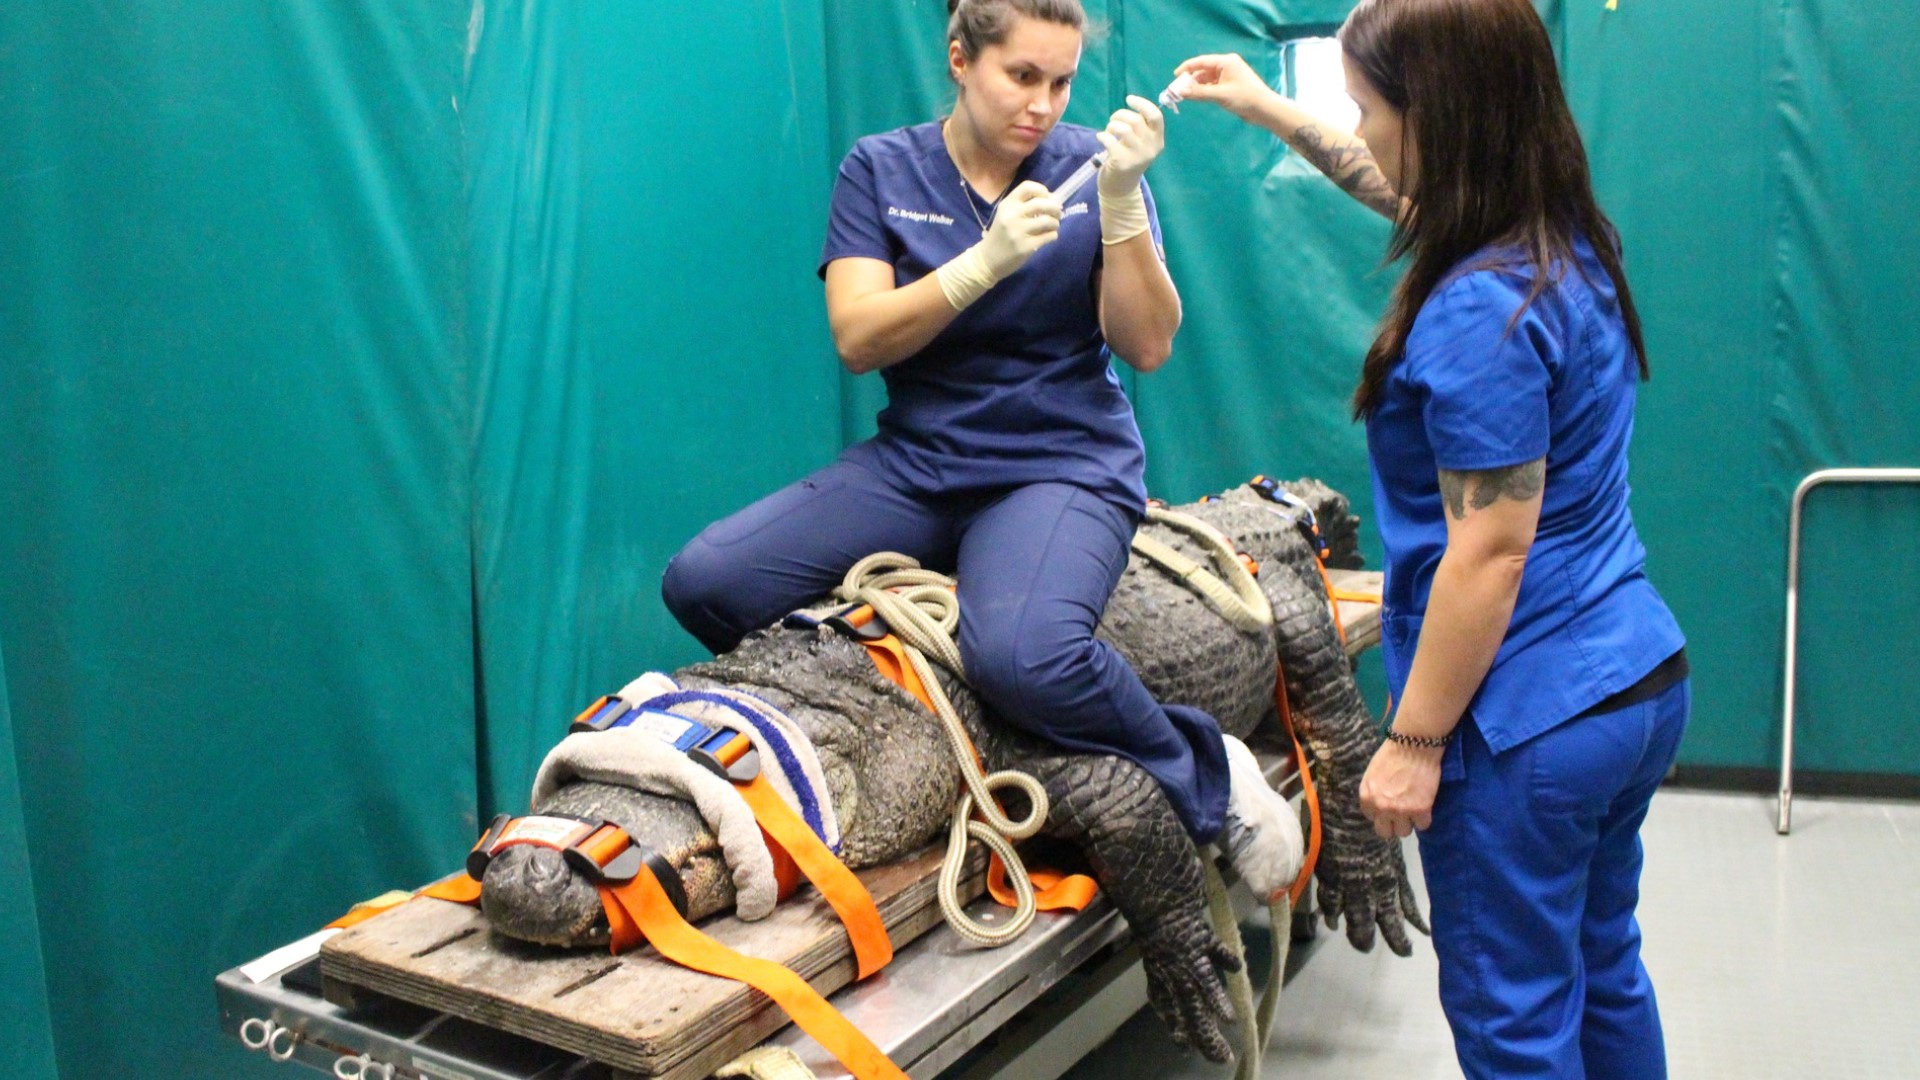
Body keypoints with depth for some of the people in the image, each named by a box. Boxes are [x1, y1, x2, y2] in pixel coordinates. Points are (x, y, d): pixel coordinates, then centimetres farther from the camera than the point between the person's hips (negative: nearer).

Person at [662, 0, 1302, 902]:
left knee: (1022, 656, -35)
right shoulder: (881, 169, 4)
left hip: (1068, 463, -3)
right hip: (918, 461, 3)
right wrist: (986, 261, -20)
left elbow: (1148, 346, -5)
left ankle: (1209, 777, -8)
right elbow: (856, 340, -8)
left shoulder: (1089, 166, 2)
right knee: (703, 581, -17)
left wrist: (1121, 200, -16)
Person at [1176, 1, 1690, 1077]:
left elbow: (1491, 553, -24)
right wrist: (1276, 112, 29)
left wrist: (1414, 743, -16)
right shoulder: (1568, 241, 5)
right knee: (1602, 970, 24)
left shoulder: (1480, 313, -24)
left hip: (1531, 724, -9)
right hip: (1641, 678, 9)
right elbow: (1404, 189, 24)